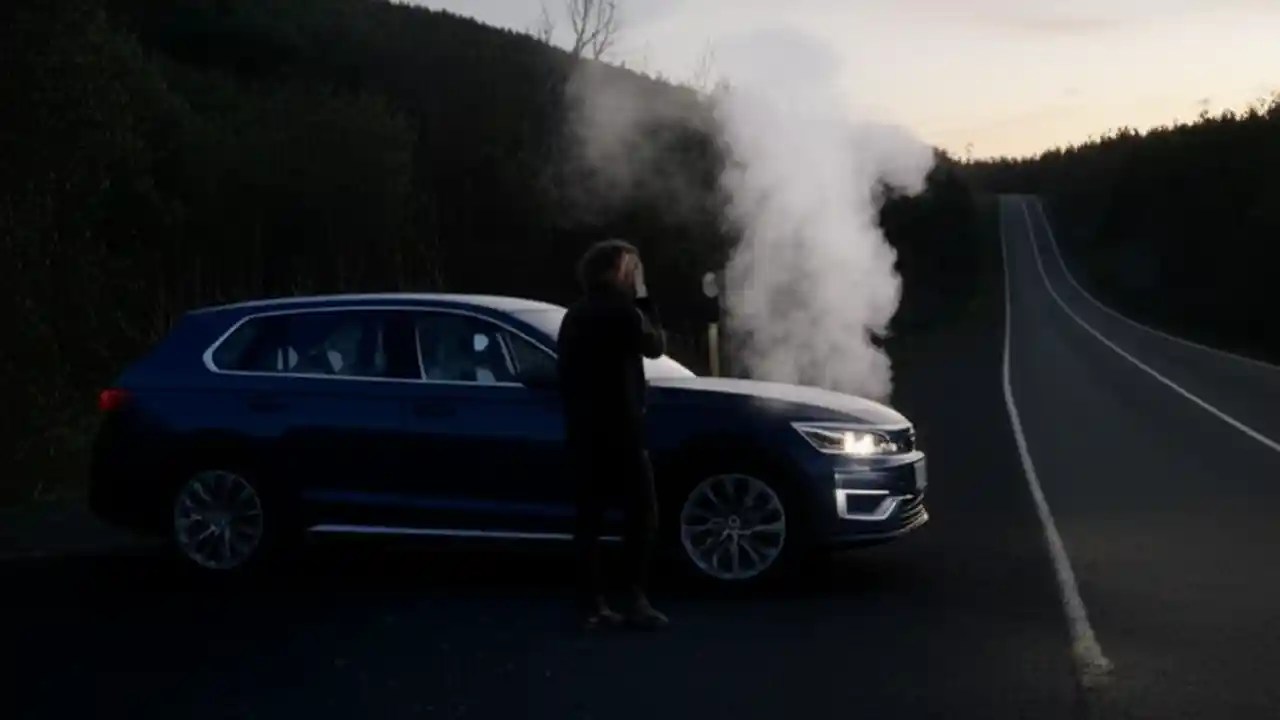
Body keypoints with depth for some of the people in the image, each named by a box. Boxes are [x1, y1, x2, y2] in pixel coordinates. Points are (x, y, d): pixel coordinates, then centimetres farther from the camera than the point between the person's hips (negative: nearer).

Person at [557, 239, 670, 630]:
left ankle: (592, 603, 4)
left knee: (589, 516, 6)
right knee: (641, 513, -4)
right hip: (619, 427, -8)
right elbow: (655, 346, 2)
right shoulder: (622, 311, -10)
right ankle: (636, 601, -10)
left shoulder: (574, 316, 16)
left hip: (583, 428, 8)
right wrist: (643, 298, 7)